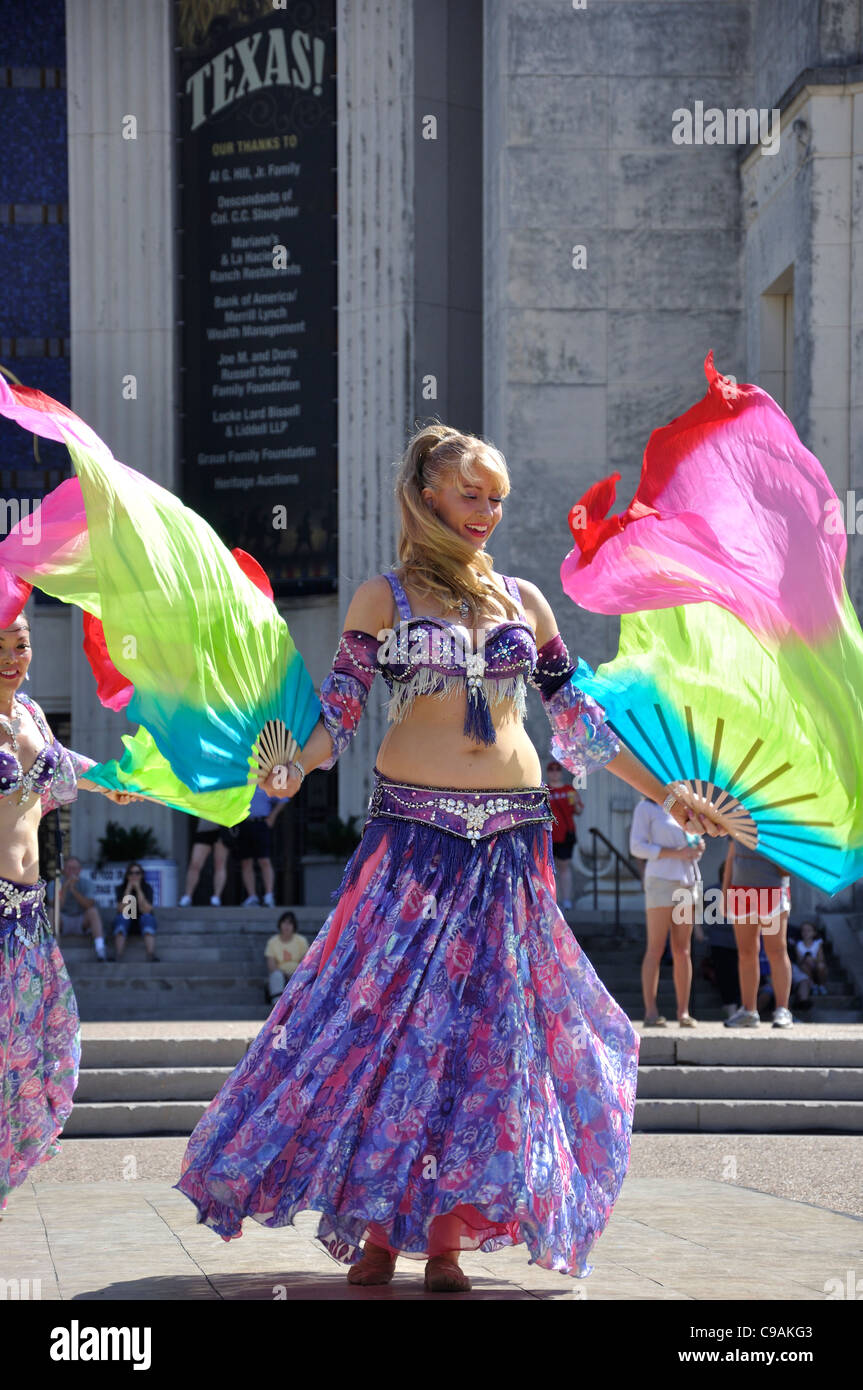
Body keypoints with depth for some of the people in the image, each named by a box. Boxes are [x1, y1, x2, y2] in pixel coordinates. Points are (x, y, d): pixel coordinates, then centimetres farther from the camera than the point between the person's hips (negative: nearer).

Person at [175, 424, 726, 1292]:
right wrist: (293, 772, -18)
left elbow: (575, 720, 18)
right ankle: (378, 1231, 0)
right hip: (412, 831, -3)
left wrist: (668, 797, 17)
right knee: (391, 1009, -9)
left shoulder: (523, 599, 14)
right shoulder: (383, 597, 5)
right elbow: (338, 710, 1)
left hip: (511, 836, 3)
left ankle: (448, 1236, 4)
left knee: (486, 1025, -1)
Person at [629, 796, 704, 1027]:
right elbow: (637, 847, -6)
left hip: (688, 880, 6)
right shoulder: (646, 808, 1)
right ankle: (651, 1012, -8)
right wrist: (675, 853, -15)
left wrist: (699, 847, 1)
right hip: (661, 879, -6)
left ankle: (684, 1012, 3)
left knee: (683, 950, 3)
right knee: (655, 949, -7)